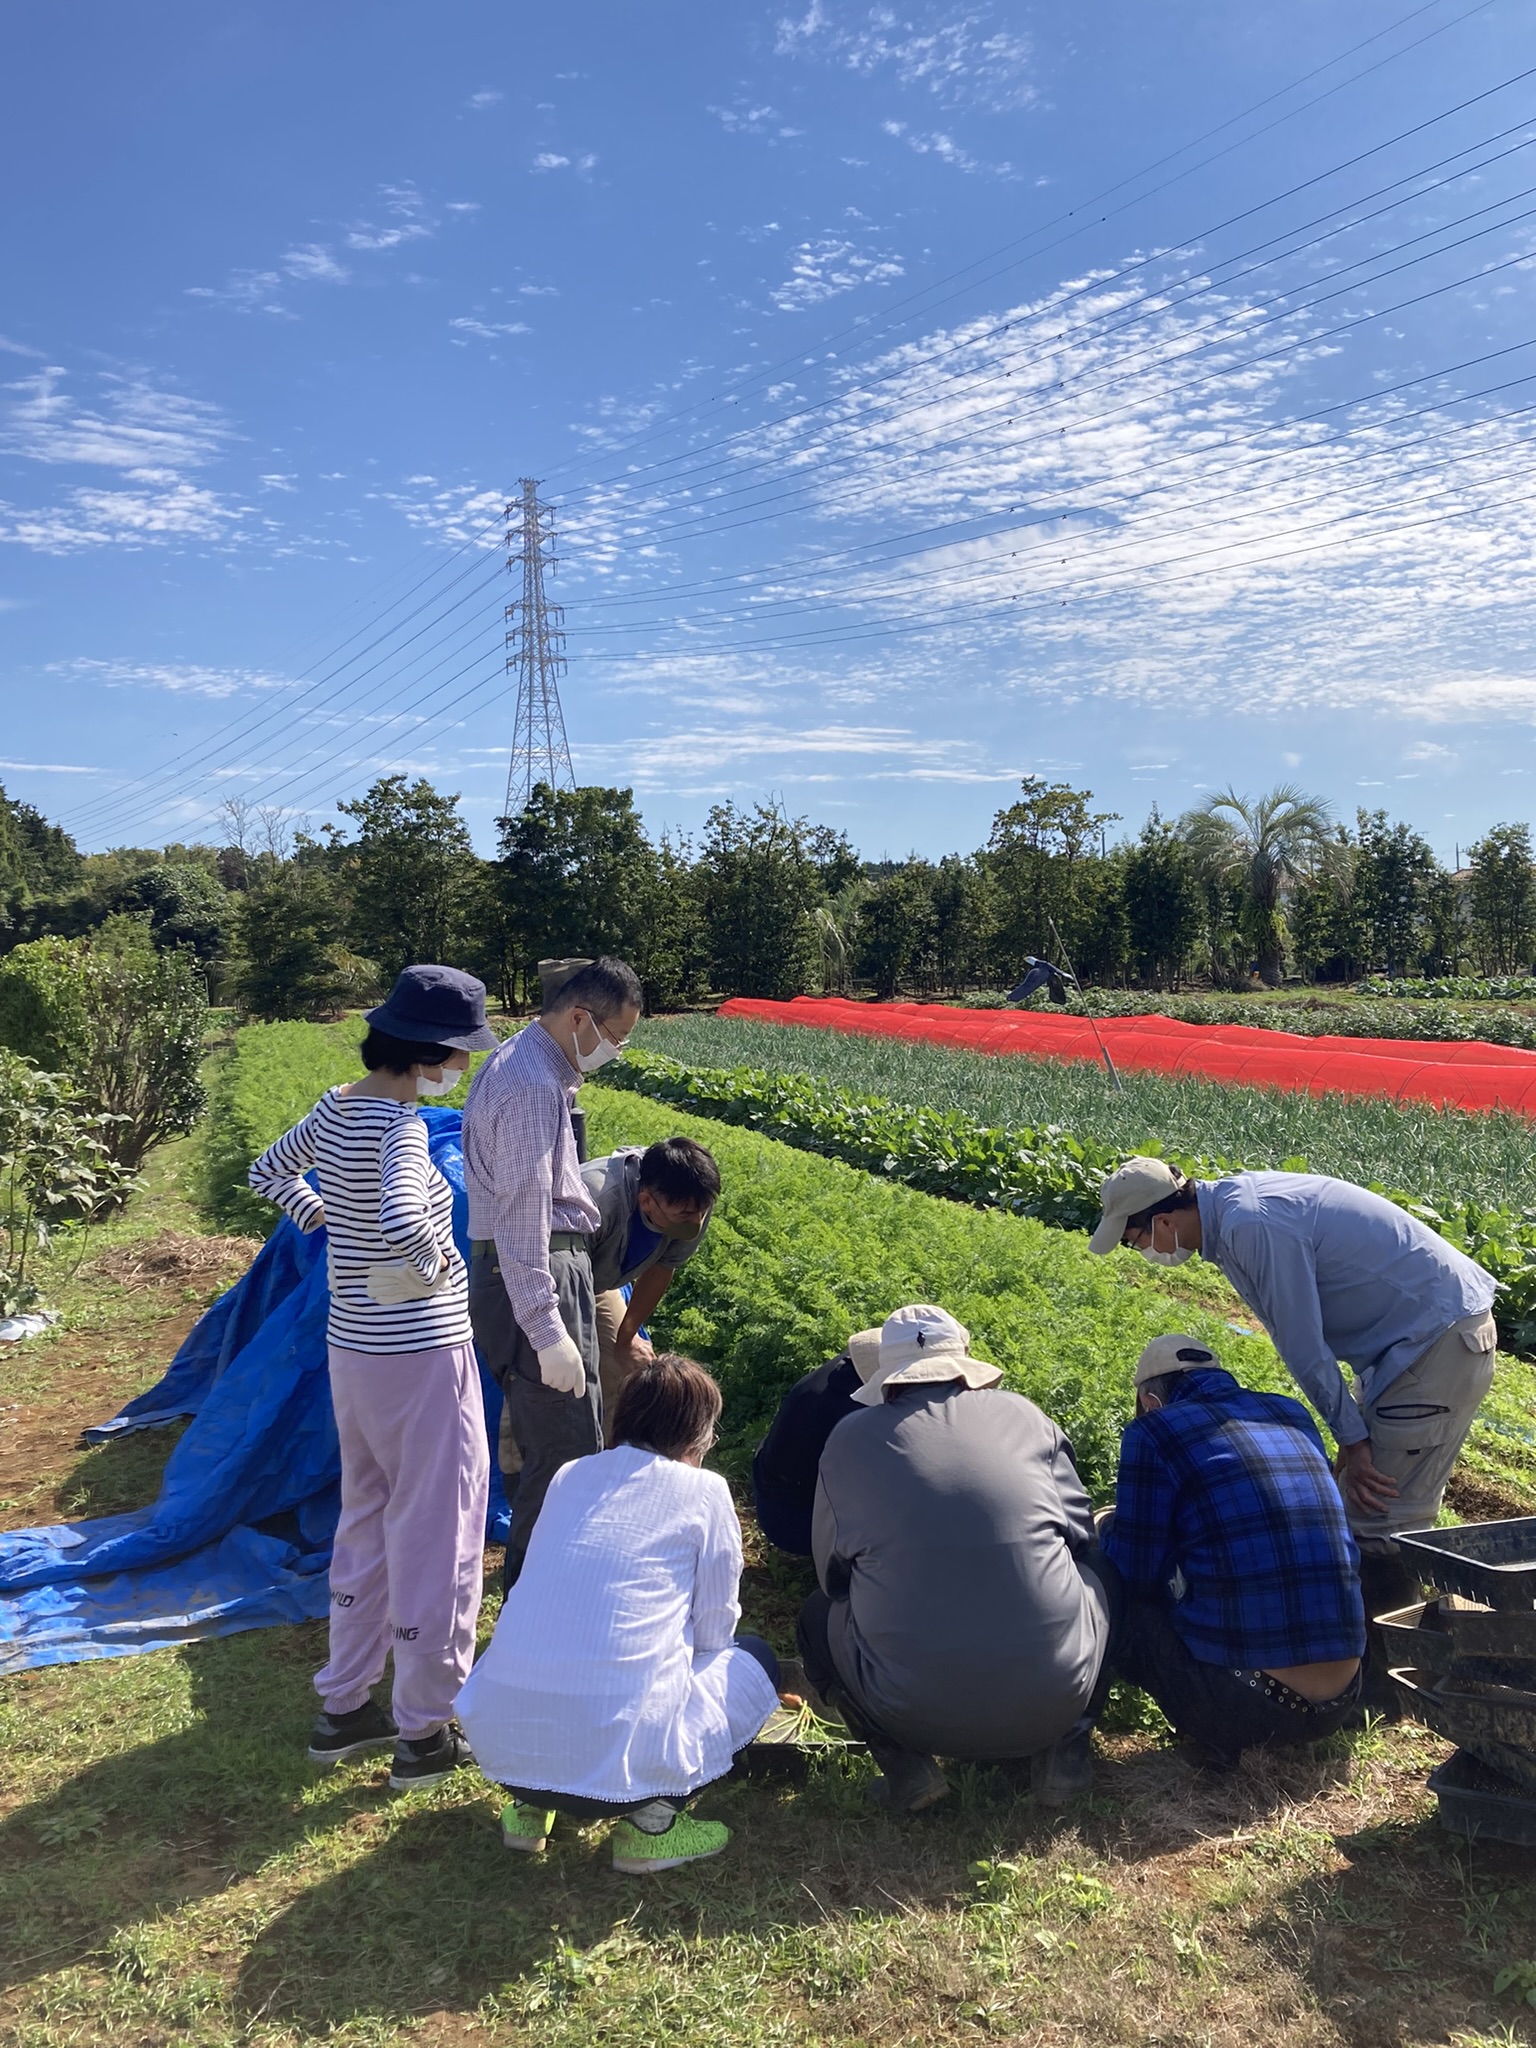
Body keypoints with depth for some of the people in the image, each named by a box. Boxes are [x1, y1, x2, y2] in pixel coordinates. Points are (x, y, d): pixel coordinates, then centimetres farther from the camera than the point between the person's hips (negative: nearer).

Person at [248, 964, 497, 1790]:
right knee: (436, 1535, 6)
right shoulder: (400, 1124, -22)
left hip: (353, 1347, 9)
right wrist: (433, 1266, -20)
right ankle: (426, 1733, 19)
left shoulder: (337, 1107, 3)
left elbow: (270, 1172, 20)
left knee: (367, 1524, 21)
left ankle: (344, 1708, 34)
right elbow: (401, 1219, -39)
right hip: (421, 1356, -9)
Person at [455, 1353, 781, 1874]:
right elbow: (713, 1632, 7)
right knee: (754, 1659, 19)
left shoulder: (568, 1477, 13)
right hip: (620, 1750, -5)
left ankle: (528, 1803, 20)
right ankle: (651, 1820, 5)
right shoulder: (703, 1491, 0)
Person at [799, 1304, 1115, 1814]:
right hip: (1056, 1701, 1)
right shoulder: (1021, 1414, 4)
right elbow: (1081, 1535, 13)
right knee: (1100, 1579, 30)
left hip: (915, 1715, -1)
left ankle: (905, 1766, 9)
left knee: (818, 1618, 27)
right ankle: (1065, 1752, 16)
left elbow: (833, 1575, 12)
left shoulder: (850, 1437, 2)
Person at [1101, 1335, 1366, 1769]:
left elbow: (1135, 1573, -2)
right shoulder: (1294, 1414, 14)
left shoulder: (1153, 1432, -4)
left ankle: (1216, 1731, -1)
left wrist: (1110, 1529, 21)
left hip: (1244, 1703, -7)